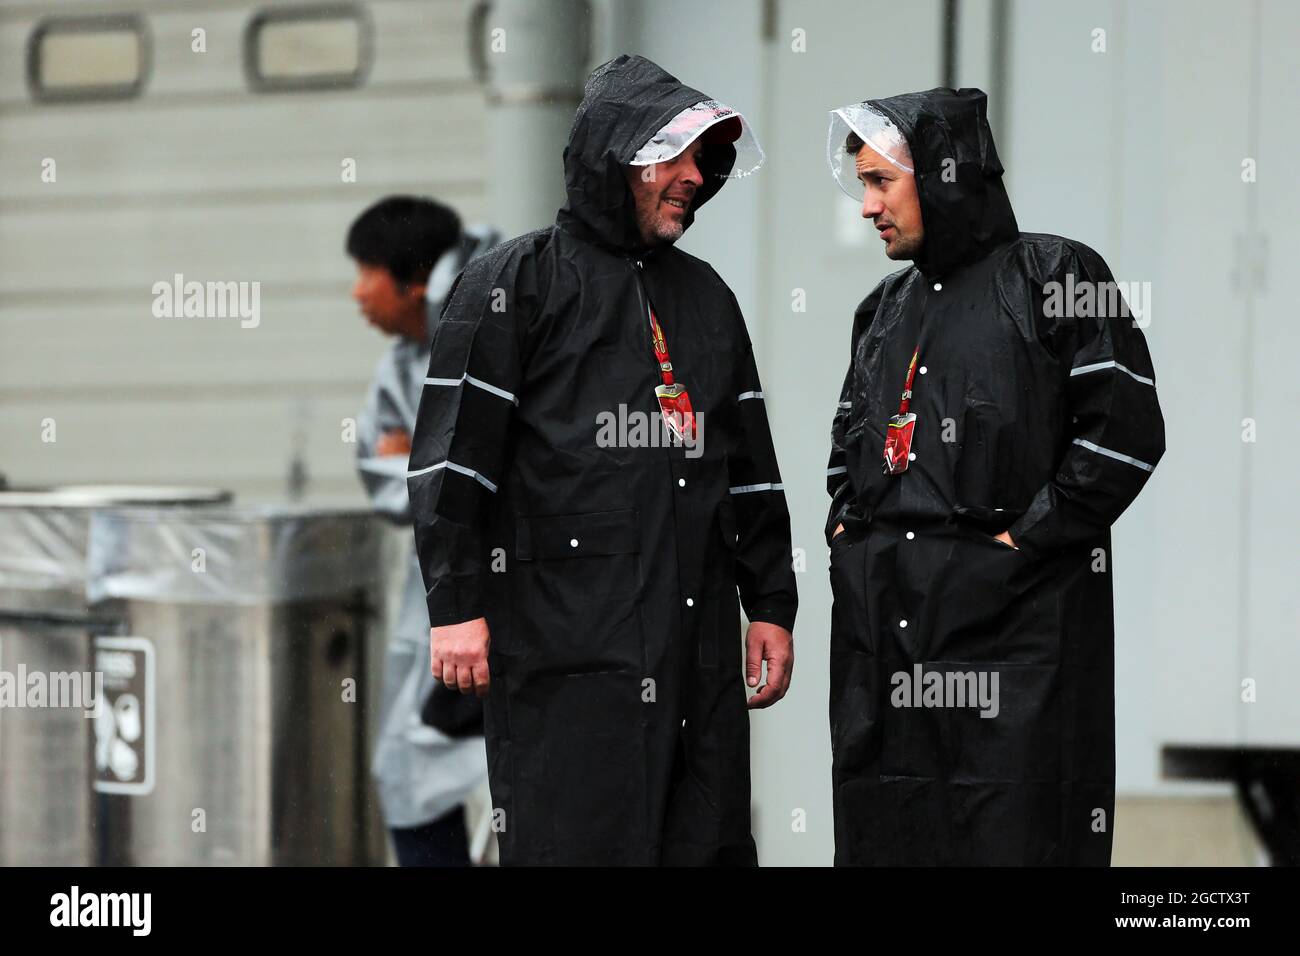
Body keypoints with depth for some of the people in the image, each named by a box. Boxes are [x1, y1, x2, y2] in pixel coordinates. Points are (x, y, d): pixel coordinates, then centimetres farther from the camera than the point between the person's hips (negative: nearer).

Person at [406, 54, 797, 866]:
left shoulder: (705, 296, 19)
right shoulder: (518, 283, 0)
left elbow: (751, 465, 22)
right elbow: (453, 455, -6)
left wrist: (771, 604, 17)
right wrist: (457, 607, -12)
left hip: (698, 643, 6)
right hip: (566, 641, -6)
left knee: (711, 843, 5)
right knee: (581, 843, -7)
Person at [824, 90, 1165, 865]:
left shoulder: (1055, 276, -2)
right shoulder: (886, 308, 20)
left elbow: (1126, 430, -10)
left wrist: (1026, 540, -12)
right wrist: (848, 526, 13)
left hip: (1014, 630, -7)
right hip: (881, 629, 7)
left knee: (1012, 838, -7)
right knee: (884, 834, 6)